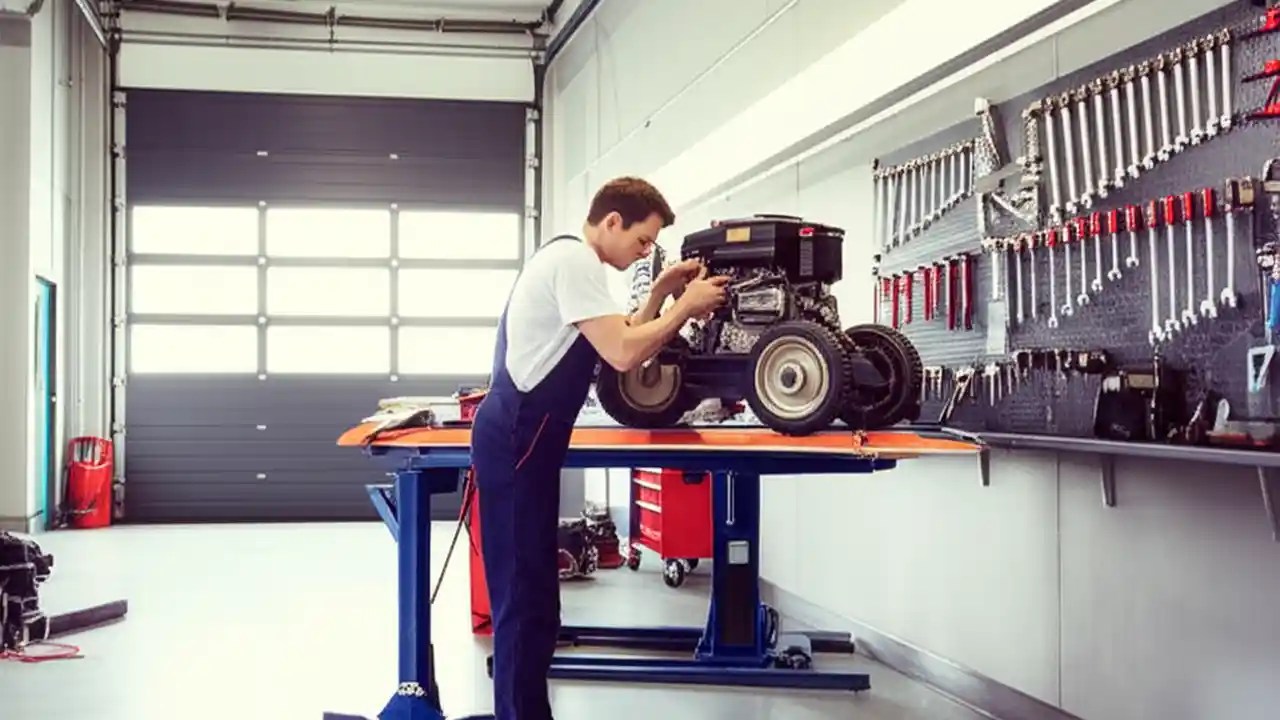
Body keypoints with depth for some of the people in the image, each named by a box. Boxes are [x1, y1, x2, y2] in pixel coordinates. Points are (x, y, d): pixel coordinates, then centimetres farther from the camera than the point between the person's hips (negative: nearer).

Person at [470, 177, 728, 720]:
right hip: (516, 439, -11)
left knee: (531, 590, 15)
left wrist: (660, 294, 10)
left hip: (523, 437, 11)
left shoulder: (571, 259, 18)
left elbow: (618, 339, 20)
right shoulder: (574, 260, -15)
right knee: (524, 593, -7)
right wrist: (686, 306, -11)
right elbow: (623, 354, -23)